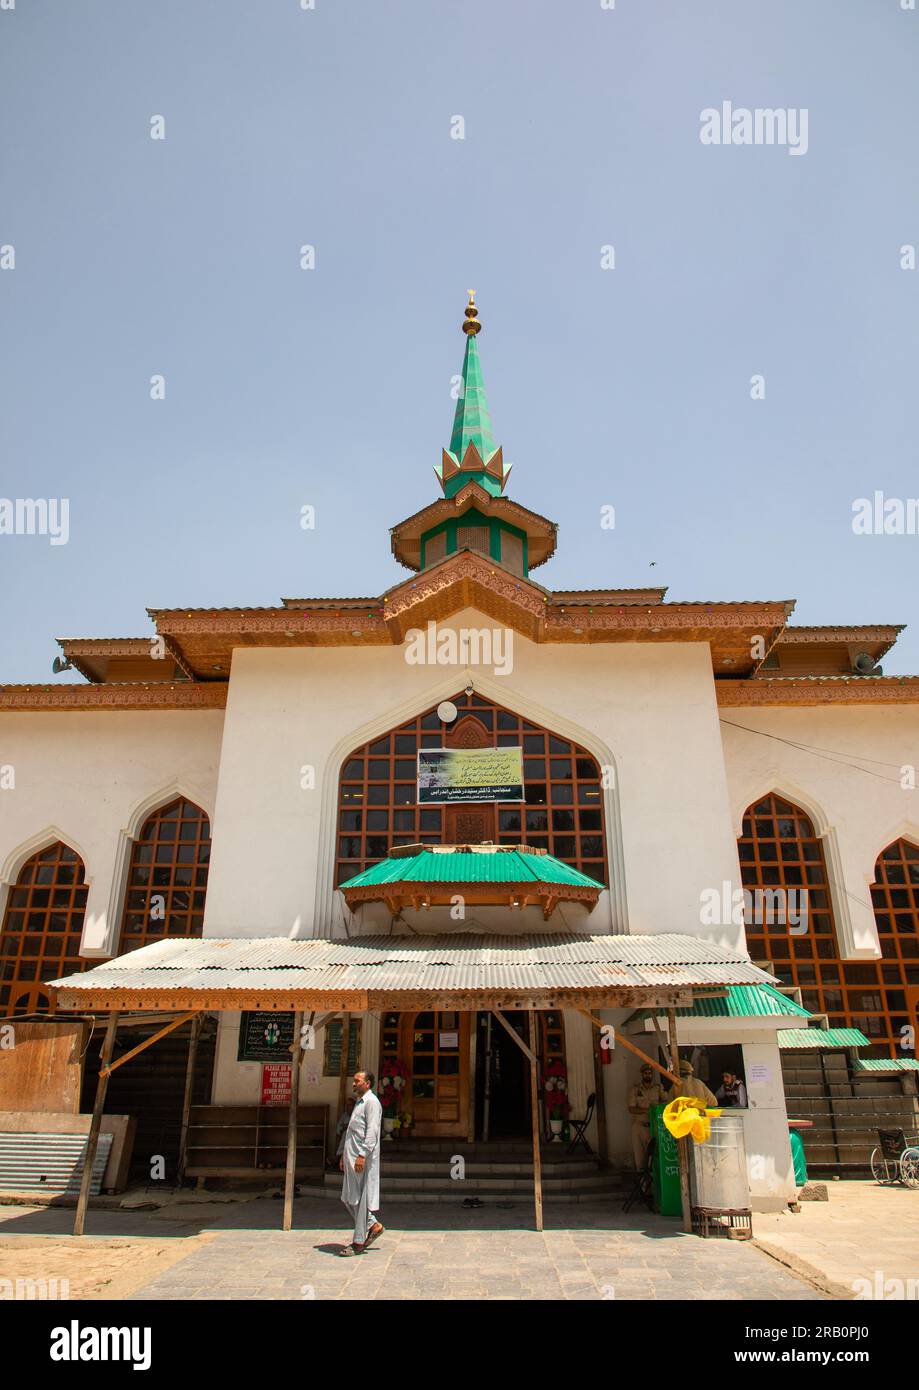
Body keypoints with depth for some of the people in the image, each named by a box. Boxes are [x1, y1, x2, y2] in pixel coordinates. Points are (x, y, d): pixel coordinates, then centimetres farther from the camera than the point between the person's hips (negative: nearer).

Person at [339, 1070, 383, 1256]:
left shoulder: (371, 1102, -11)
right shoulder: (359, 1102, 19)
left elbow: (372, 1131, -19)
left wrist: (362, 1155, -25)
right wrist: (344, 1155, 20)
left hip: (363, 1159, -10)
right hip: (352, 1157, 10)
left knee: (360, 1199, -2)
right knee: (348, 1197, 13)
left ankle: (358, 1243, 8)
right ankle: (374, 1226, 24)